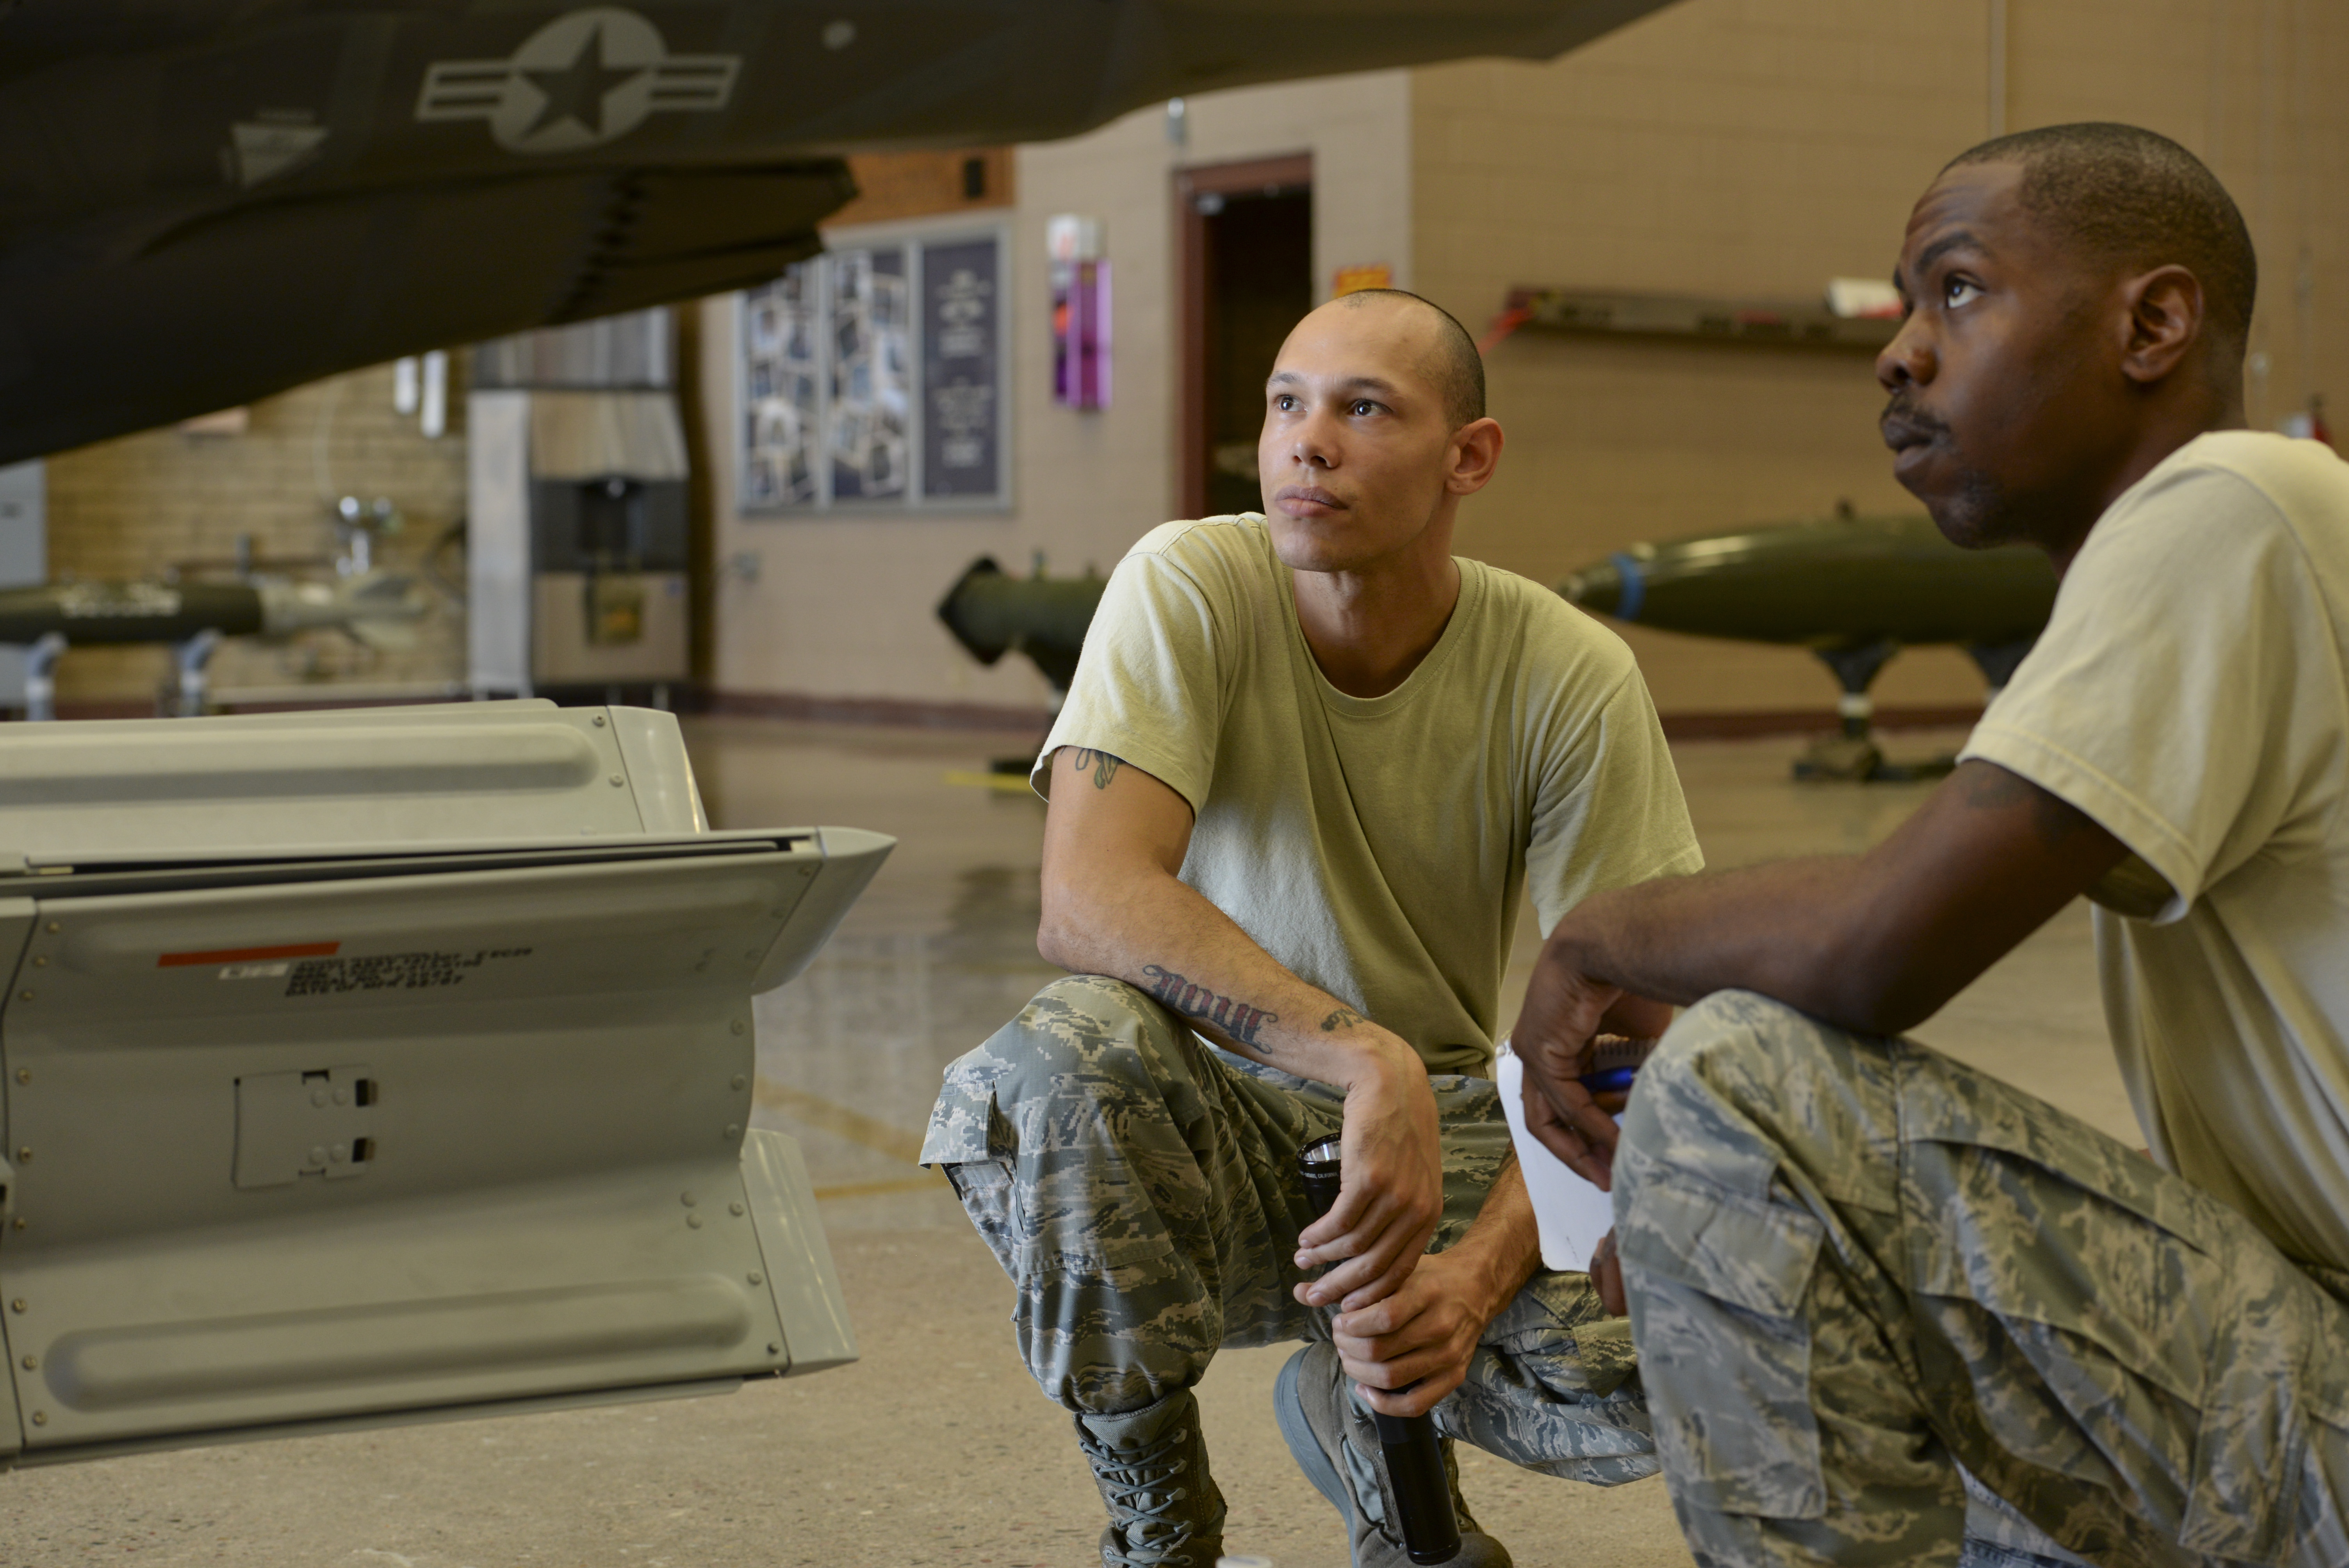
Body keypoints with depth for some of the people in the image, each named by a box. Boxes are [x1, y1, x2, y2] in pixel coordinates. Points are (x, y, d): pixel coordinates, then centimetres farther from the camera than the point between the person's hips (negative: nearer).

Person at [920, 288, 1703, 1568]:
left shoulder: (1571, 677, -11)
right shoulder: (1187, 589, -16)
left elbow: (1628, 1040, -12)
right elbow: (1088, 905, -30)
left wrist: (1478, 1275, -29)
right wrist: (1367, 1059, -40)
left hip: (1452, 1126, 1)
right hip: (1223, 1115, -1)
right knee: (1068, 1051, -35)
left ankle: (1366, 1419, 12)